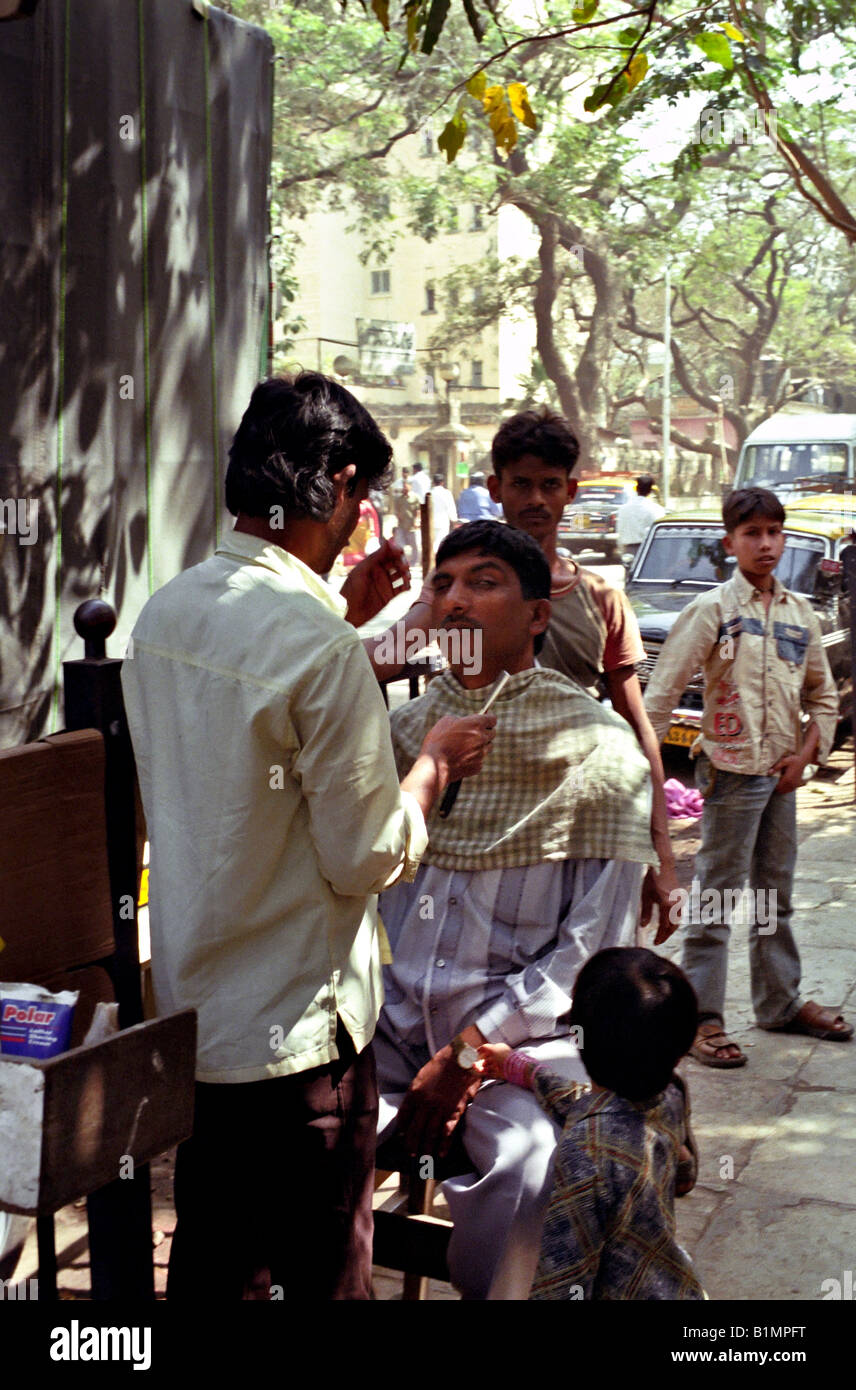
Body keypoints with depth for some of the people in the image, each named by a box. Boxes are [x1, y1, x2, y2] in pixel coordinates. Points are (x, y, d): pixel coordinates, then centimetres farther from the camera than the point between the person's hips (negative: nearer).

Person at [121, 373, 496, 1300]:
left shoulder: (166, 609, 2)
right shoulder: (321, 648, -24)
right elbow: (370, 859, -18)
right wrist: (435, 762, -1)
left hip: (190, 1007, 8)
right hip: (296, 1031, -8)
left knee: (207, 1261, 24)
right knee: (318, 1273, 11)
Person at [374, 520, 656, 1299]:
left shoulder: (599, 752, -1)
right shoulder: (402, 730, 12)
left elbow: (593, 945, -4)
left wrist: (471, 1054, -11)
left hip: (518, 1038, -3)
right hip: (390, 1026, 4)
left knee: (535, 1175, -32)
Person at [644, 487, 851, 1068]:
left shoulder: (801, 613, 9)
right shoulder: (712, 610, -7)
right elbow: (662, 691, -9)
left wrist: (806, 752, 3)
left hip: (782, 773, 6)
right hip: (731, 769, -6)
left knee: (776, 894, 16)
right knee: (717, 898, -2)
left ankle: (781, 1003, 29)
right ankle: (701, 1017, 4)